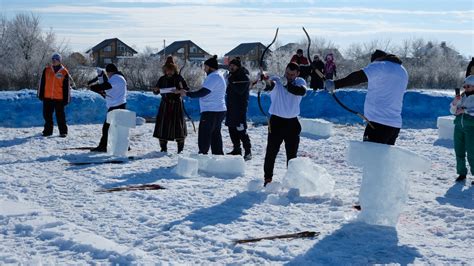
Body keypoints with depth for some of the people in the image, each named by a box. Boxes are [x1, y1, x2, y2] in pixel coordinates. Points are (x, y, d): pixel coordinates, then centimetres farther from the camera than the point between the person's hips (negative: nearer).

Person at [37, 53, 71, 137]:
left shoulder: (64, 72, -1)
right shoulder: (47, 70, 5)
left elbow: (66, 87, 1)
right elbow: (42, 83, 10)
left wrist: (66, 99, -1)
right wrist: (40, 94, 8)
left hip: (59, 98, -3)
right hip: (47, 97, 3)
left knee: (60, 116, 2)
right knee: (47, 115, 9)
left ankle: (63, 131, 11)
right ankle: (48, 130, 21)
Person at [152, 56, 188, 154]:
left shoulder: (179, 78, -2)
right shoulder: (162, 79, 6)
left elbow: (187, 90, -3)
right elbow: (155, 92, 12)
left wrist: (180, 89, -23)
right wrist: (156, 90, -11)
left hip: (176, 105, -2)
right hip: (165, 105, 3)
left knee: (178, 125, -2)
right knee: (163, 125, 0)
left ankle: (180, 148, 9)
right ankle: (163, 148, 11)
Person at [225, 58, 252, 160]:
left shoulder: (244, 77, -10)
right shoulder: (232, 75, 16)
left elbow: (240, 90, -23)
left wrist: (231, 81, -21)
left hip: (240, 107, -9)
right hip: (231, 106, 9)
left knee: (241, 130, -11)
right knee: (232, 129, 12)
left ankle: (248, 151, -8)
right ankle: (236, 149, 22)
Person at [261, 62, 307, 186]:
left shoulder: (300, 82, 0)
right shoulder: (277, 81, -7)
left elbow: (302, 91, -23)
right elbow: (270, 85, -31)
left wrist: (288, 85, -33)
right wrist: (267, 83, -55)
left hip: (292, 122, 2)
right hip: (276, 121, -2)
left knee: (292, 153, 11)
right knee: (271, 152, -1)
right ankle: (267, 178, 10)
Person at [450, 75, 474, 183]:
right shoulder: (462, 96, 11)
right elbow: (453, 111, 14)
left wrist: (465, 110, -15)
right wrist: (455, 103, -3)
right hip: (459, 126, 6)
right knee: (459, 151, 7)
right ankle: (462, 173, 17)